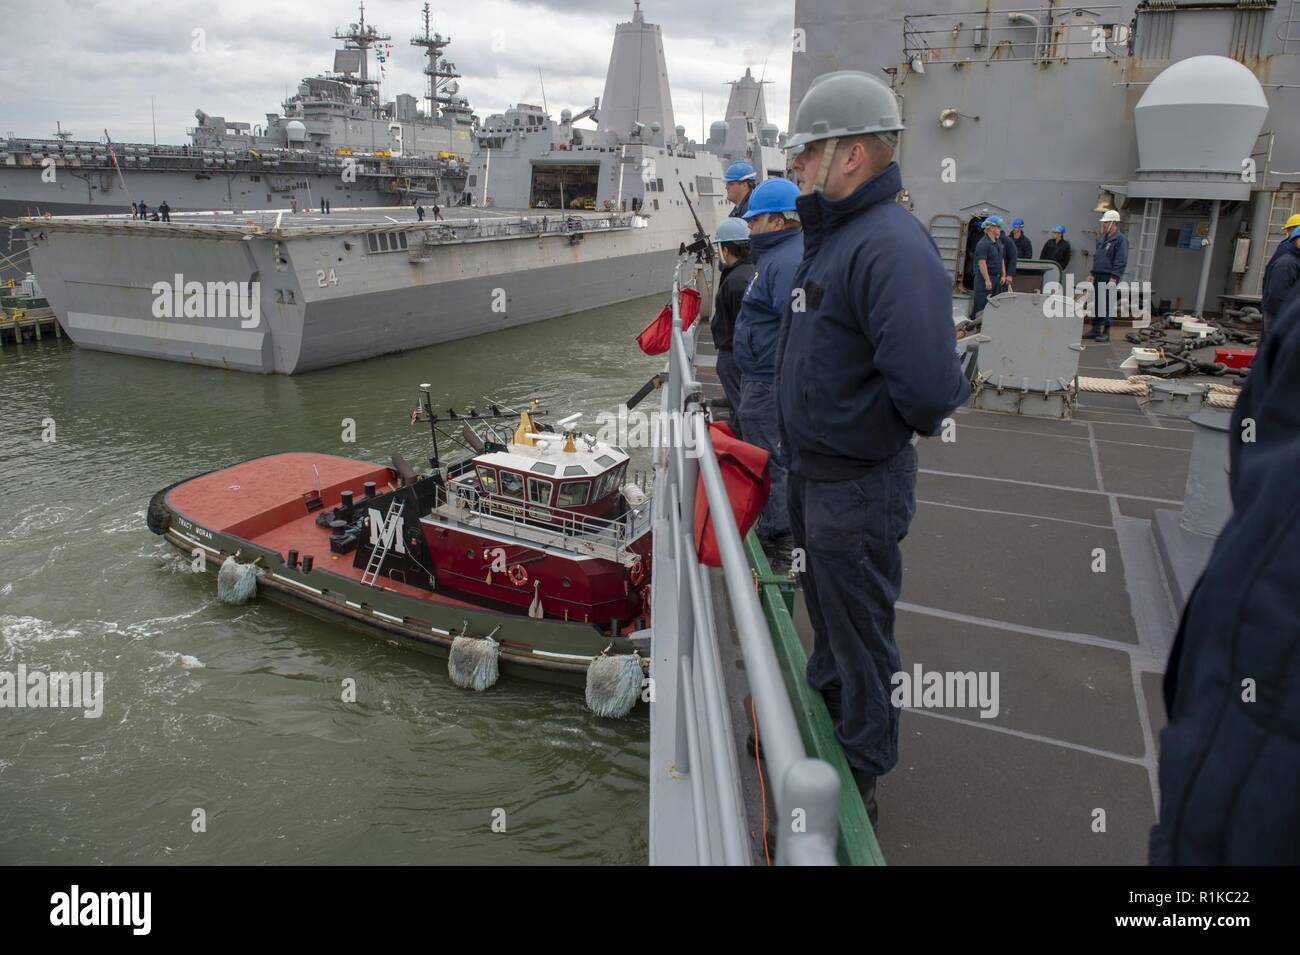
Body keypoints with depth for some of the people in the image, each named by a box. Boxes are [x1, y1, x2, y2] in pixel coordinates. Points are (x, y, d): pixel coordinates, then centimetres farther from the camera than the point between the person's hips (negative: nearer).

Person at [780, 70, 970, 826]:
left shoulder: (891, 245, -25)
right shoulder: (834, 235, 7)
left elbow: (928, 387, -37)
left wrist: (879, 427, -17)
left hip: (858, 487, -10)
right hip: (815, 471, 10)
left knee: (860, 638, 8)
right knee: (828, 616, 27)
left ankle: (858, 781, 29)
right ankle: (823, 719, 50)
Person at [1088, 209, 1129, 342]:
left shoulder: (1120, 239, -9)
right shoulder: (1101, 238, 17)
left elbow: (1121, 261, -14)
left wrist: (1113, 279, -20)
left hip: (1109, 277, -8)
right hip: (1098, 277, 8)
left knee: (1107, 305, -7)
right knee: (1096, 304, 11)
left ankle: (1106, 332, -4)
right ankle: (1095, 330, 19)